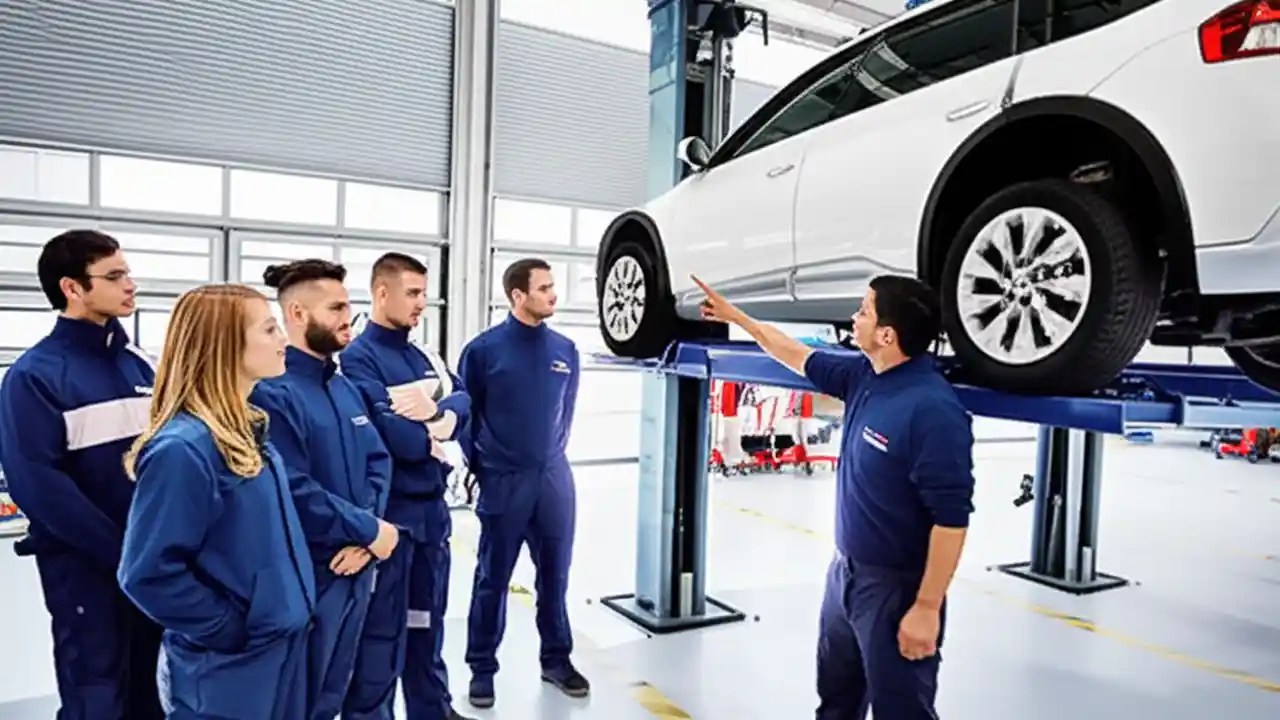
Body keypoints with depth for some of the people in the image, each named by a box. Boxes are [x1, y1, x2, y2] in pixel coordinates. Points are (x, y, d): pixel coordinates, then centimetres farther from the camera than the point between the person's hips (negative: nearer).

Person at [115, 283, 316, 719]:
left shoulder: (248, 430, 4)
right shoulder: (182, 449, -23)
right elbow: (148, 573, -23)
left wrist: (293, 608, 10)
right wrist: (228, 627, -16)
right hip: (226, 666, -8)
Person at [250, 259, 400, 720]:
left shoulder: (344, 387, 9)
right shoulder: (271, 392, -18)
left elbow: (378, 461, 6)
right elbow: (294, 492, -24)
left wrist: (365, 535, -9)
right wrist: (369, 529, -15)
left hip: (354, 569, 8)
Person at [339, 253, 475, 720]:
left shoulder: (426, 357, 12)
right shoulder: (358, 357, -11)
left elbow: (464, 401, 1)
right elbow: (386, 431, -23)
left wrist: (436, 408, -19)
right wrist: (432, 438, -8)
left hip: (433, 506, 8)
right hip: (389, 510, -7)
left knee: (428, 616, 20)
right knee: (383, 629, 4)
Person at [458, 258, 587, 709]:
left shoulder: (565, 350, 3)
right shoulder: (484, 348, -8)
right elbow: (464, 411, 0)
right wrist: (479, 466, 4)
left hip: (555, 478, 4)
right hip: (503, 482, -3)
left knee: (555, 574, 13)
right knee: (492, 579, 9)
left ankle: (557, 659, 30)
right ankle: (482, 669, 24)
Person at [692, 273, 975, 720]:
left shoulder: (932, 409, -27)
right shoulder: (864, 375, -1)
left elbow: (951, 518, -25)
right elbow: (801, 358, 16)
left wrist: (927, 608, -22)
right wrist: (736, 316, 22)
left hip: (895, 585, -8)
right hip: (846, 570, 8)